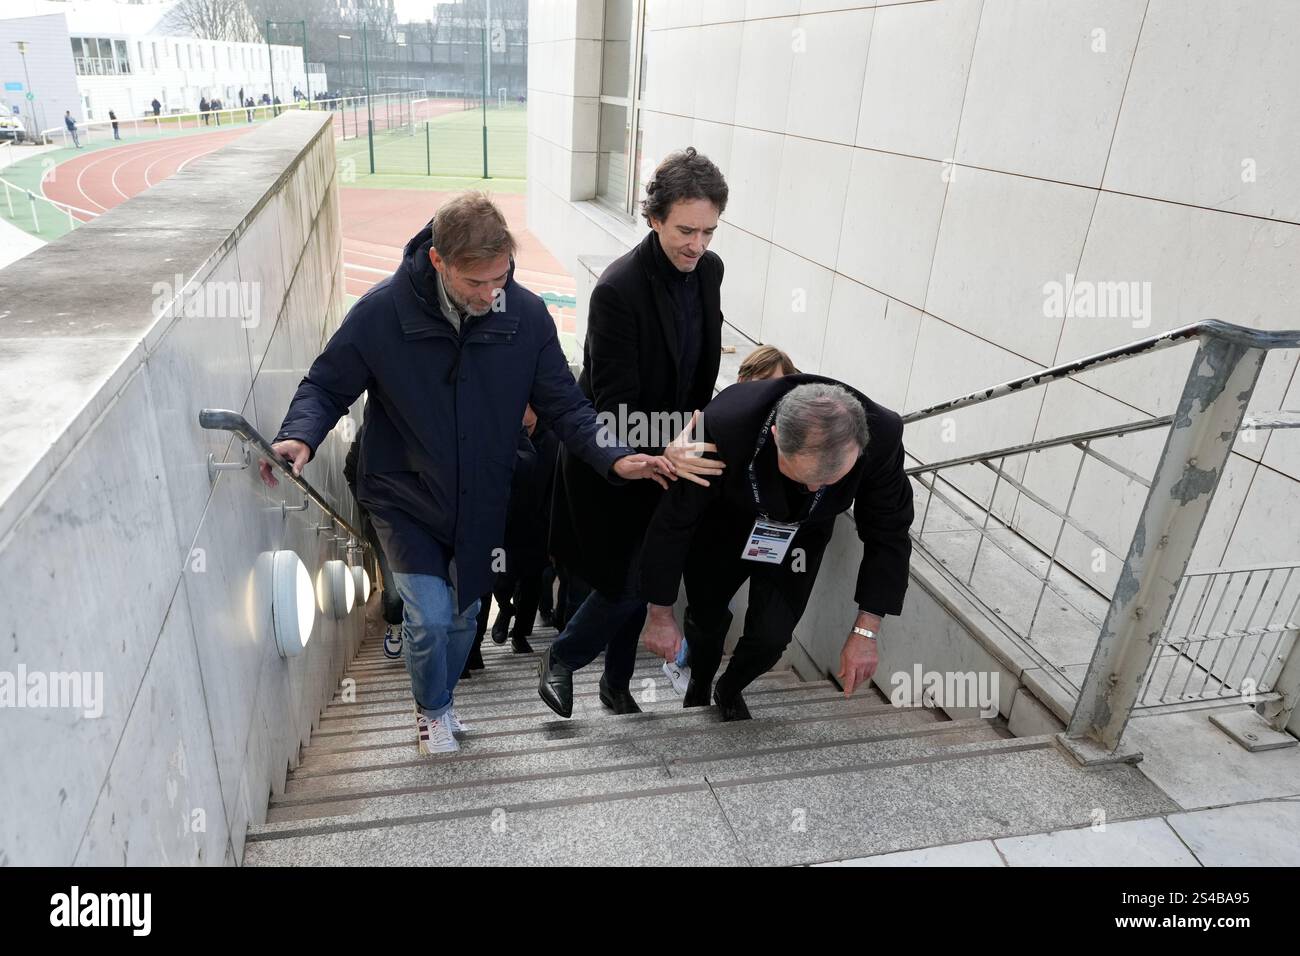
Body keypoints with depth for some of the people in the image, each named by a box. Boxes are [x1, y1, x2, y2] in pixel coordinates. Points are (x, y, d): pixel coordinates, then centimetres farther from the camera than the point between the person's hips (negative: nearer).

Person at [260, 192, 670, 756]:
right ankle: (431, 709, 27)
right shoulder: (382, 312, -20)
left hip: (480, 502, 3)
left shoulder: (526, 314, -15)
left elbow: (563, 404, -8)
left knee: (463, 615, 17)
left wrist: (612, 458, -23)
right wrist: (300, 436, -30)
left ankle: (442, 698, 48)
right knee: (430, 618, -7)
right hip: (404, 500, -2)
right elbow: (326, 387, -8)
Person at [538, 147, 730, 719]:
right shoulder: (618, 289, -26)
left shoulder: (709, 270, -3)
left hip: (670, 451, 7)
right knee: (631, 580, -2)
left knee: (640, 578, 17)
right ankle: (560, 660, 27)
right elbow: (614, 404, -26)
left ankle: (617, 683, 38)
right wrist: (664, 452, -39)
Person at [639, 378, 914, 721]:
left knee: (772, 635, -6)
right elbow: (673, 521, -25)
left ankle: (729, 692, 30)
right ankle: (699, 688, 48)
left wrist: (865, 631, -19)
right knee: (706, 620, 12)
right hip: (720, 528, -1)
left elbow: (887, 536, -17)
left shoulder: (882, 436, -35)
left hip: (798, 539, 1)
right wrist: (660, 614, -16)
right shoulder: (724, 425, -41)